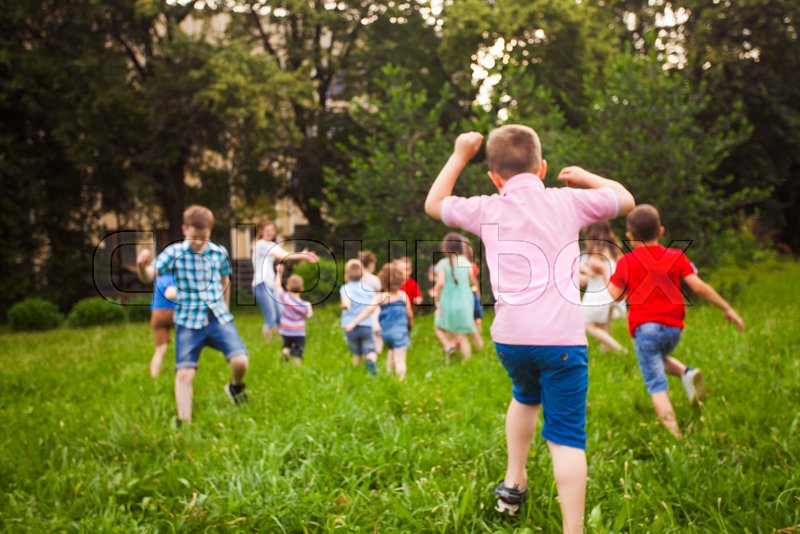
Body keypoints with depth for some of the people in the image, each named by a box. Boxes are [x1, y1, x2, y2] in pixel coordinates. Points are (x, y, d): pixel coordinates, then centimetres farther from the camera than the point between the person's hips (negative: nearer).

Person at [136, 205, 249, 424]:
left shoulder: (219, 252, 2)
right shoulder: (174, 252, -6)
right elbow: (148, 276, -16)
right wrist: (142, 265, -38)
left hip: (218, 318, 2)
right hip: (188, 322, -1)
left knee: (240, 361, -14)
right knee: (184, 373, -6)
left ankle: (235, 387, 20)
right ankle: (184, 423, 4)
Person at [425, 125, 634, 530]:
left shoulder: (486, 210, 9)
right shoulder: (568, 201, 7)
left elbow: (434, 204, 27)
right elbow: (625, 200, 22)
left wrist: (460, 155, 31)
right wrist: (586, 177, 36)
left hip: (510, 339, 3)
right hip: (561, 339, -2)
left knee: (525, 396, 33)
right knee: (566, 437, -1)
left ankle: (514, 484, 39)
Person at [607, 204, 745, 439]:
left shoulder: (627, 262, -1)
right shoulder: (676, 257, 6)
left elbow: (613, 295, -2)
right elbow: (698, 286, -2)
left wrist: (607, 276, 17)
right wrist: (727, 308, 3)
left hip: (645, 328, -4)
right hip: (673, 327, 4)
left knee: (657, 387, 0)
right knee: (660, 358, 33)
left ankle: (675, 435, -11)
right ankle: (687, 373, 3)